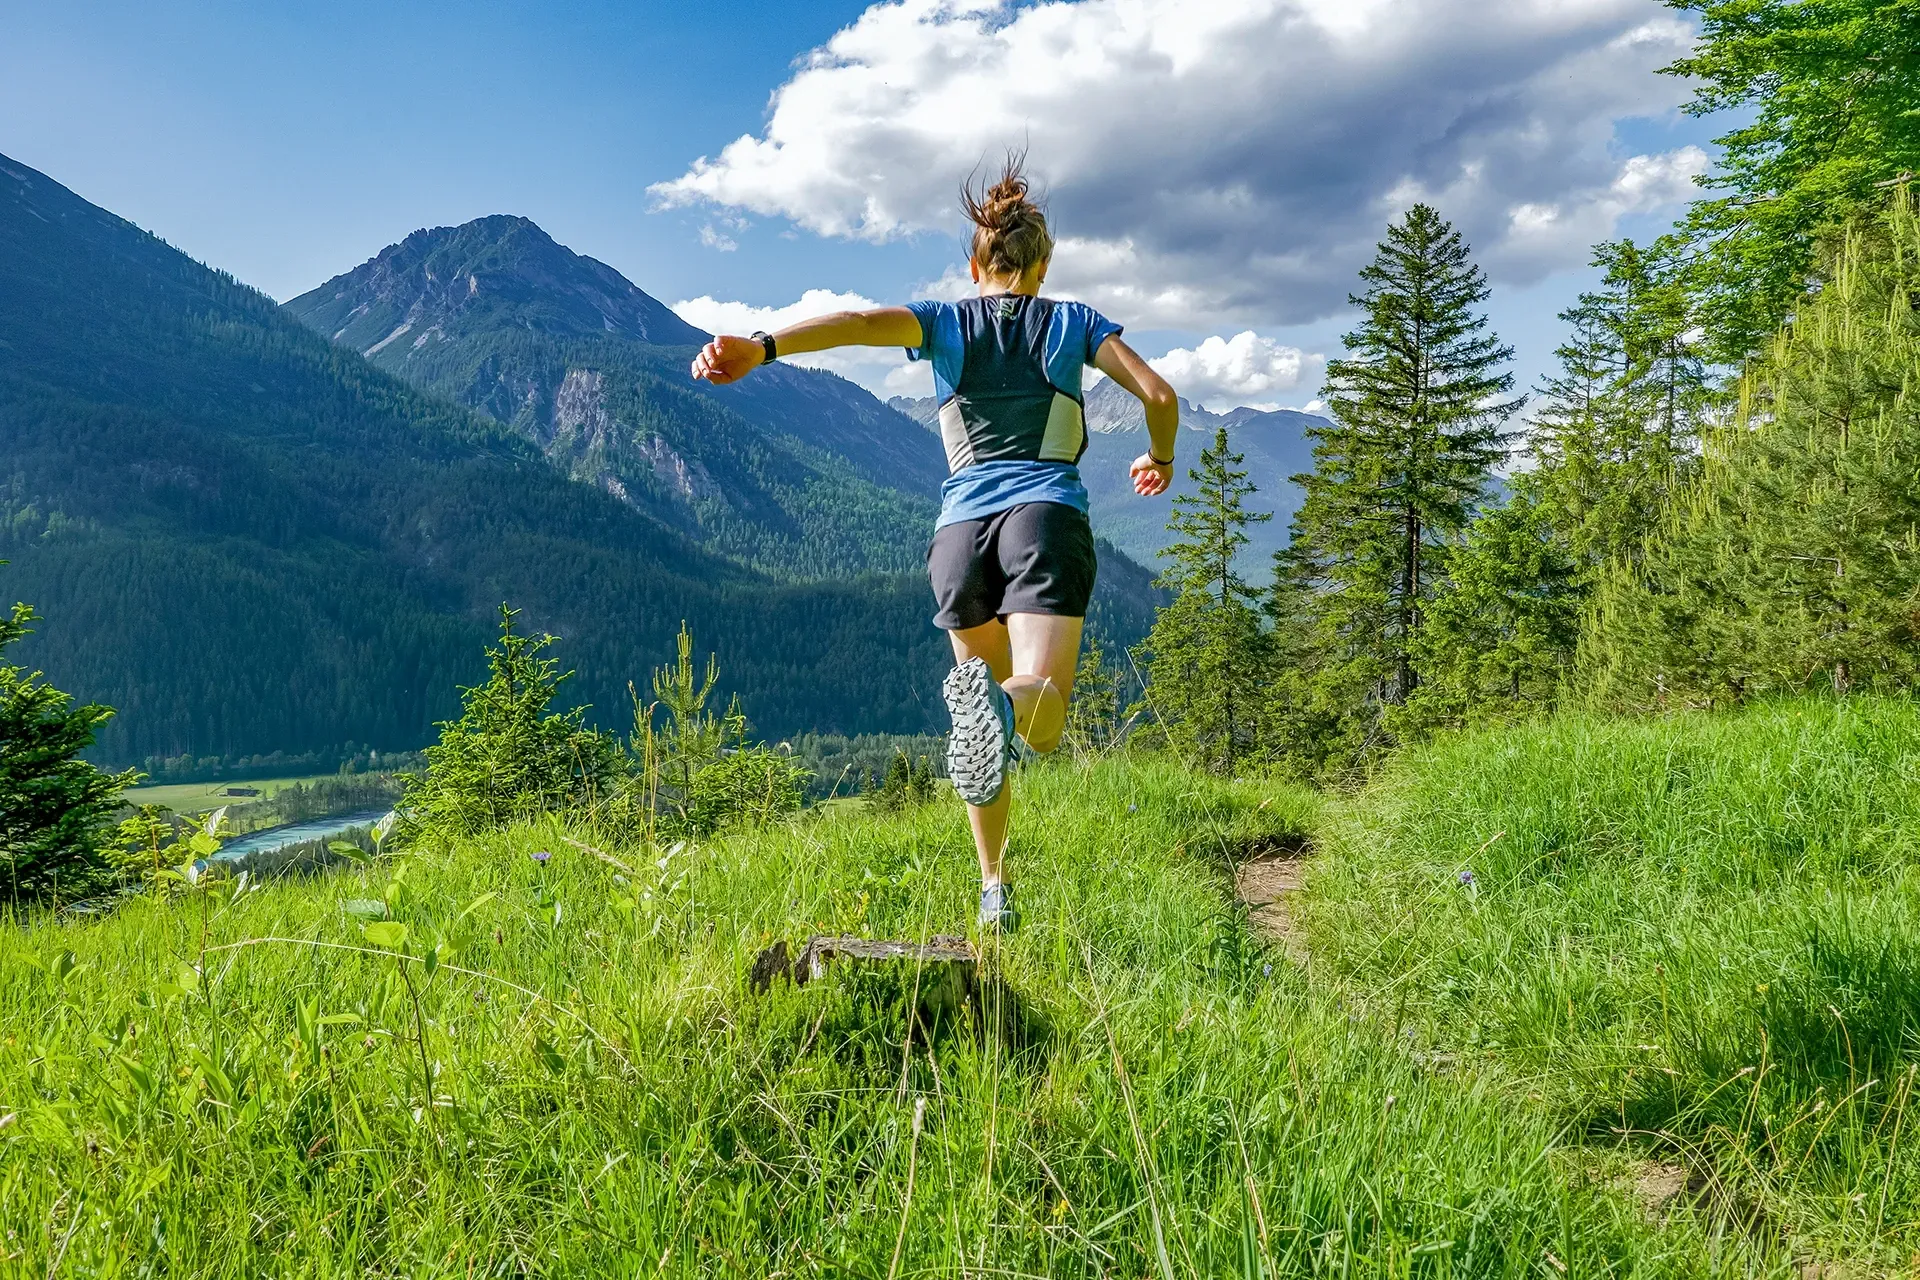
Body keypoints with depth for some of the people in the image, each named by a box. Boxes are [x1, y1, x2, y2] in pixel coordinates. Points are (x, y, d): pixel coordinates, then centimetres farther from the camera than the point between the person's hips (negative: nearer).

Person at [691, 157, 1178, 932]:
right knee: (1041, 715, -14)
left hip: (962, 524, 2)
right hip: (1047, 515, -2)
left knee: (989, 697, 16)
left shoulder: (946, 322, 16)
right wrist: (1159, 460, 27)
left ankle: (994, 888, 15)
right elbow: (1157, 393, 7)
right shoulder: (1072, 322, 16)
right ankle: (1001, 700, -52)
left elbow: (860, 323, -4)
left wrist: (762, 347, -18)